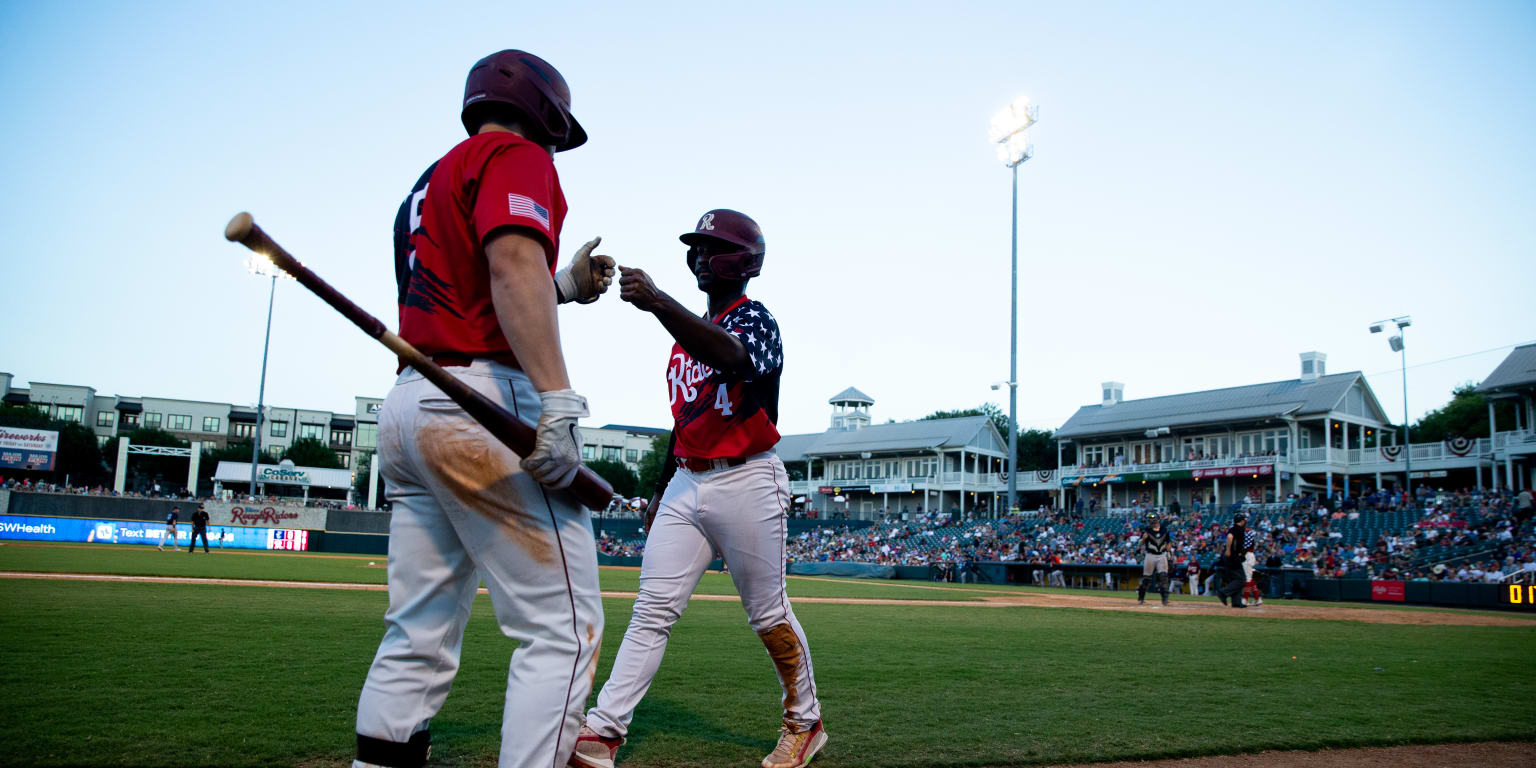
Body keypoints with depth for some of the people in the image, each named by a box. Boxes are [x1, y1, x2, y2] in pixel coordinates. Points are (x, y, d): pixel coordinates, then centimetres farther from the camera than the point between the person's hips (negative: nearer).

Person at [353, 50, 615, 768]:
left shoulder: (429, 184, 29)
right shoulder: (515, 155, 1)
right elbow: (514, 261, -18)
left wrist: (562, 287, 25)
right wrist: (557, 401, -26)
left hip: (405, 410, 10)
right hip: (486, 402, -9)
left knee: (418, 637, 11)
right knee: (563, 629, -8)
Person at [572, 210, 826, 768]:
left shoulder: (755, 319, -7)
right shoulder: (690, 330, 18)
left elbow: (731, 359, -33)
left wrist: (657, 302, -42)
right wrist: (660, 491, 23)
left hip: (745, 482, -7)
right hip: (686, 482, 7)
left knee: (768, 614, 4)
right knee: (653, 610, -2)